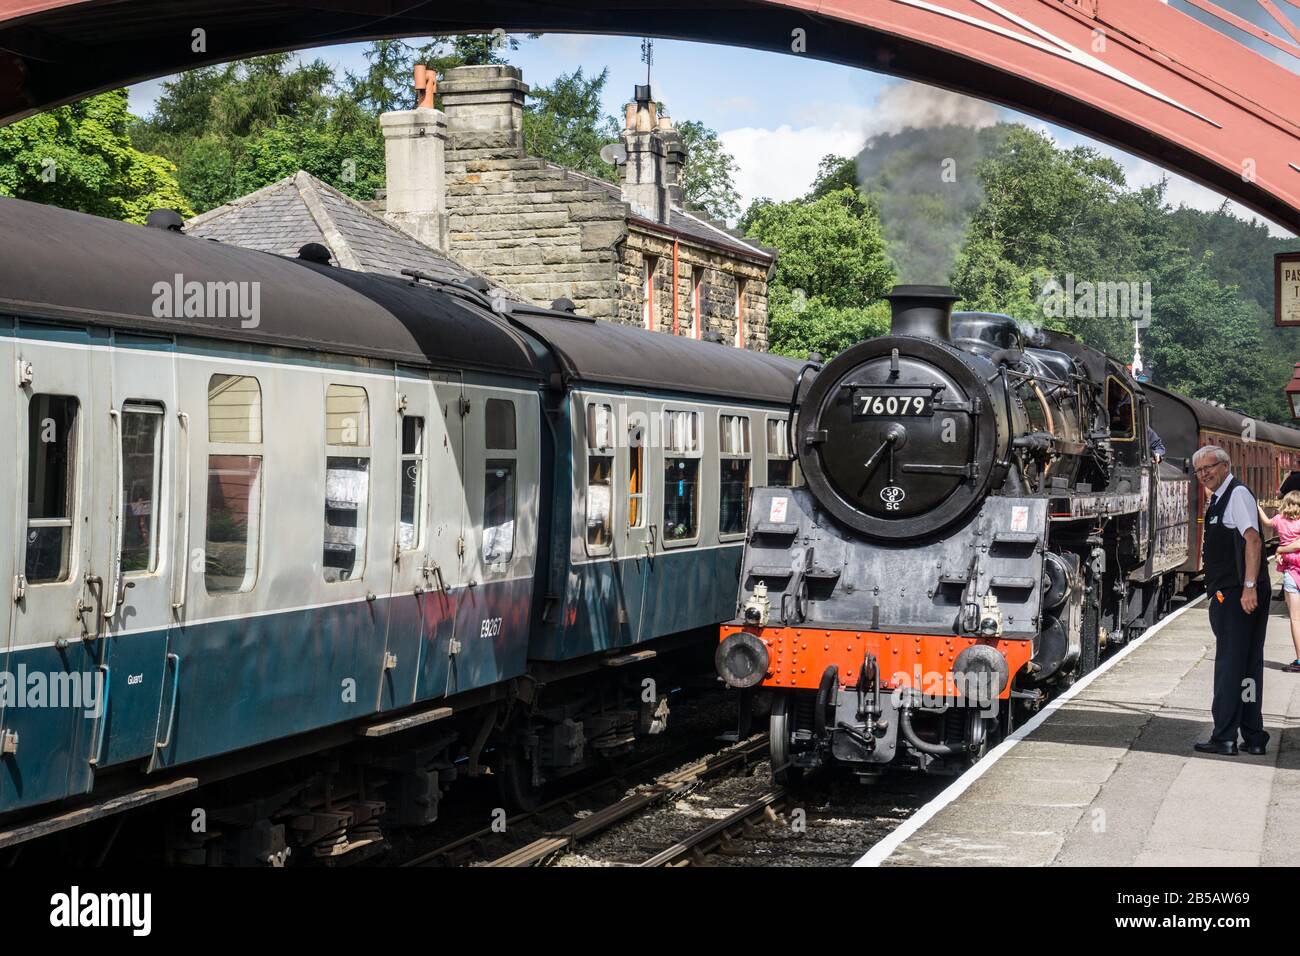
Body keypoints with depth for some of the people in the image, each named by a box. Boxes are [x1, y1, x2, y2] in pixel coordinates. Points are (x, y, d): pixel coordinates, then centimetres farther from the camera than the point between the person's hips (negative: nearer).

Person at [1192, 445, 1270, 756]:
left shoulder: (1238, 494, -10)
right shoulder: (1218, 500, 20)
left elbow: (1253, 539, -22)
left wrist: (1249, 586, -29)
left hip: (1237, 595, -10)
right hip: (1226, 595, 10)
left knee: (1230, 665, -7)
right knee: (1248, 666, 11)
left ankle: (1225, 739, -6)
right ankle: (1254, 738, 15)